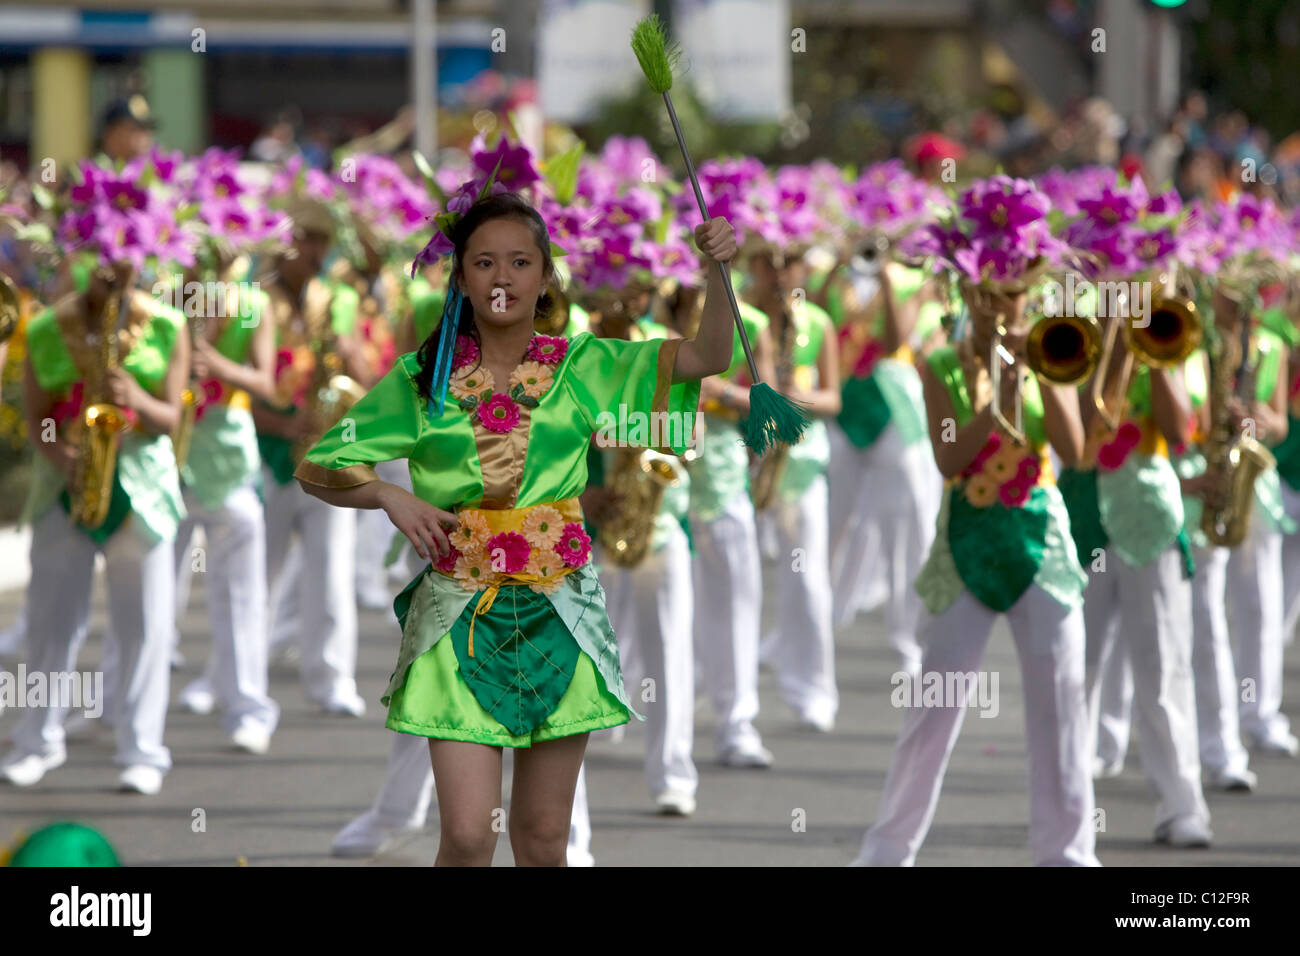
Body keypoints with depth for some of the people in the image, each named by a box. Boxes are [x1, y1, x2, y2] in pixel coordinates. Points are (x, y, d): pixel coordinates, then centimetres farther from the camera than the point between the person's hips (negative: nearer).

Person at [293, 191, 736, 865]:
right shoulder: (423, 379, 2)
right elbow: (318, 470, 8)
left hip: (558, 613, 2)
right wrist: (393, 498, -9)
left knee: (544, 841, 6)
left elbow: (708, 356, -2)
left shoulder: (582, 367, 5)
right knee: (468, 834, -12)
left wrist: (717, 270, -17)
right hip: (459, 615, -2)